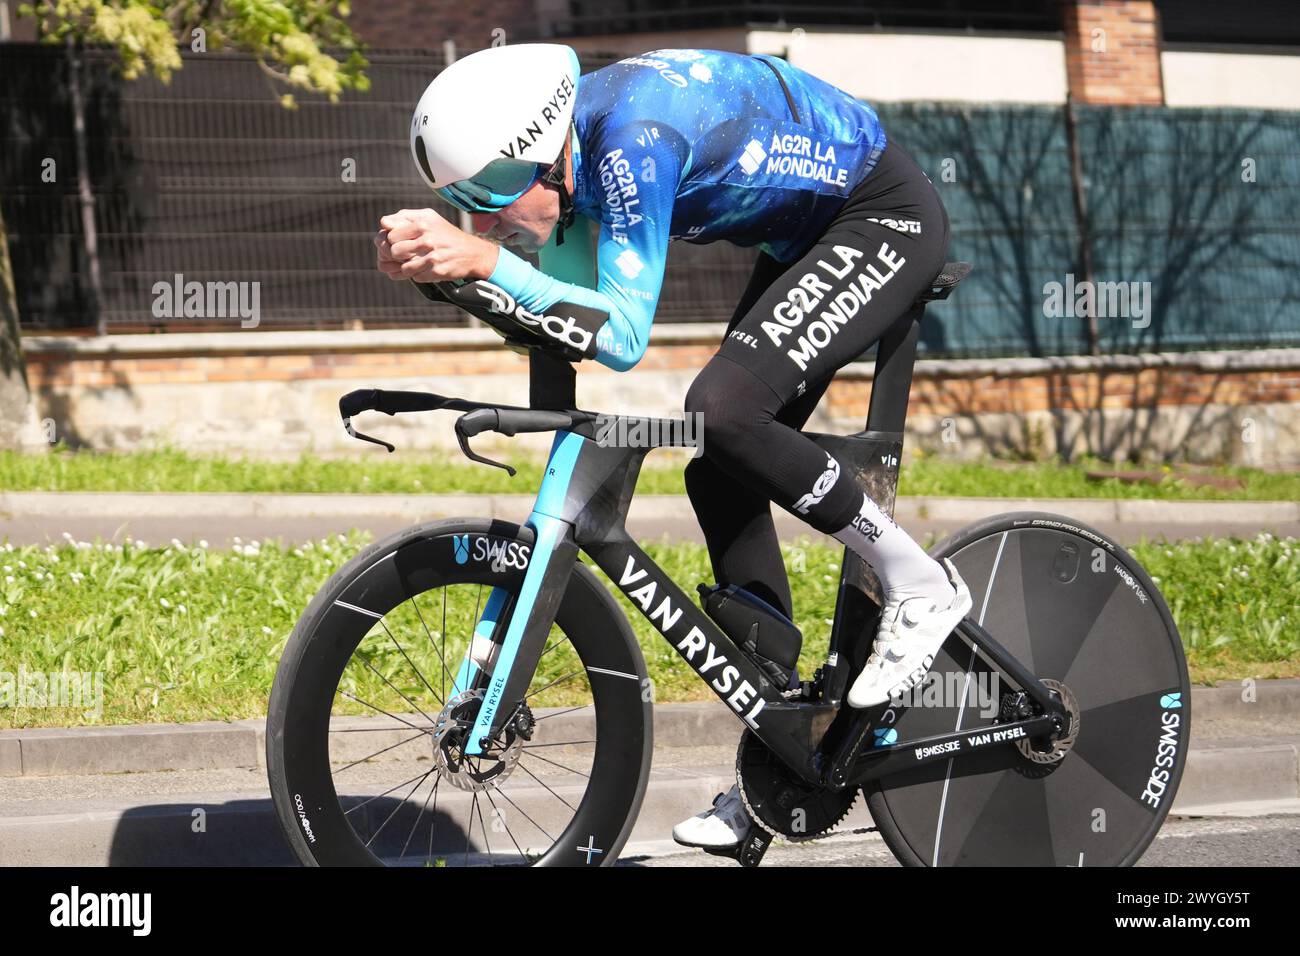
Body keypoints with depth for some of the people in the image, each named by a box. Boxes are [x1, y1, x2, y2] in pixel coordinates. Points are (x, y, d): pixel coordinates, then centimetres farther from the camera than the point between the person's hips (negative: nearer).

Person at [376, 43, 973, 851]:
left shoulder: (633, 138, -32)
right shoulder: (570, 145, -5)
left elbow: (623, 337, -34)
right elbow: (566, 324, -4)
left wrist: (485, 259, -40)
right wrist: (433, 262, -17)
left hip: (887, 216, -10)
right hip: (807, 237, 10)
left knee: (723, 407, -26)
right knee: (722, 477, 3)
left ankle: (920, 586, -9)